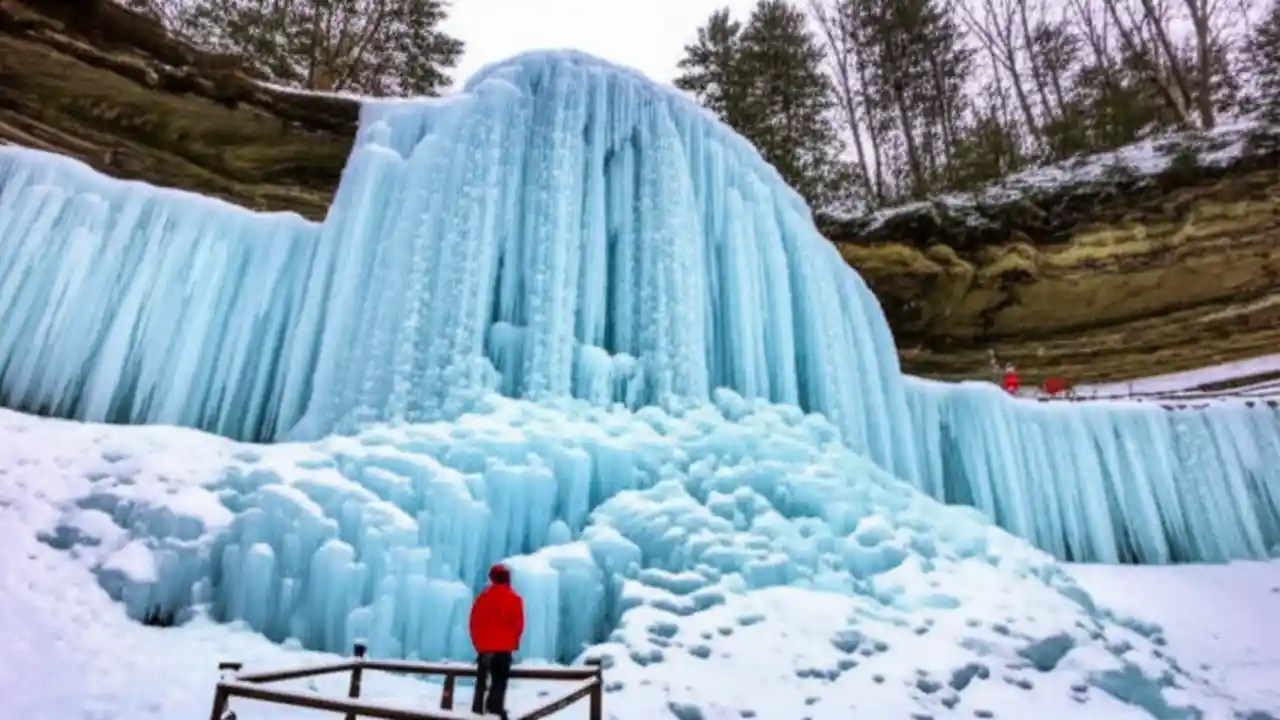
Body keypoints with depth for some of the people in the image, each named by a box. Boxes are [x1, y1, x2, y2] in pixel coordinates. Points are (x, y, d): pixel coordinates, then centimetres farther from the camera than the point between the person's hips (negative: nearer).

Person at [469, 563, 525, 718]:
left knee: (481, 678, 17)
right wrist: (513, 642, 10)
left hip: (483, 645, 4)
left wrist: (477, 641, 14)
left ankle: (478, 708, 18)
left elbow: (474, 621, 4)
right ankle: (495, 708, -4)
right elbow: (518, 623, -6)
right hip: (503, 646, -3)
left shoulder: (482, 596, 2)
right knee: (500, 679, 3)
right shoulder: (513, 598, -7)